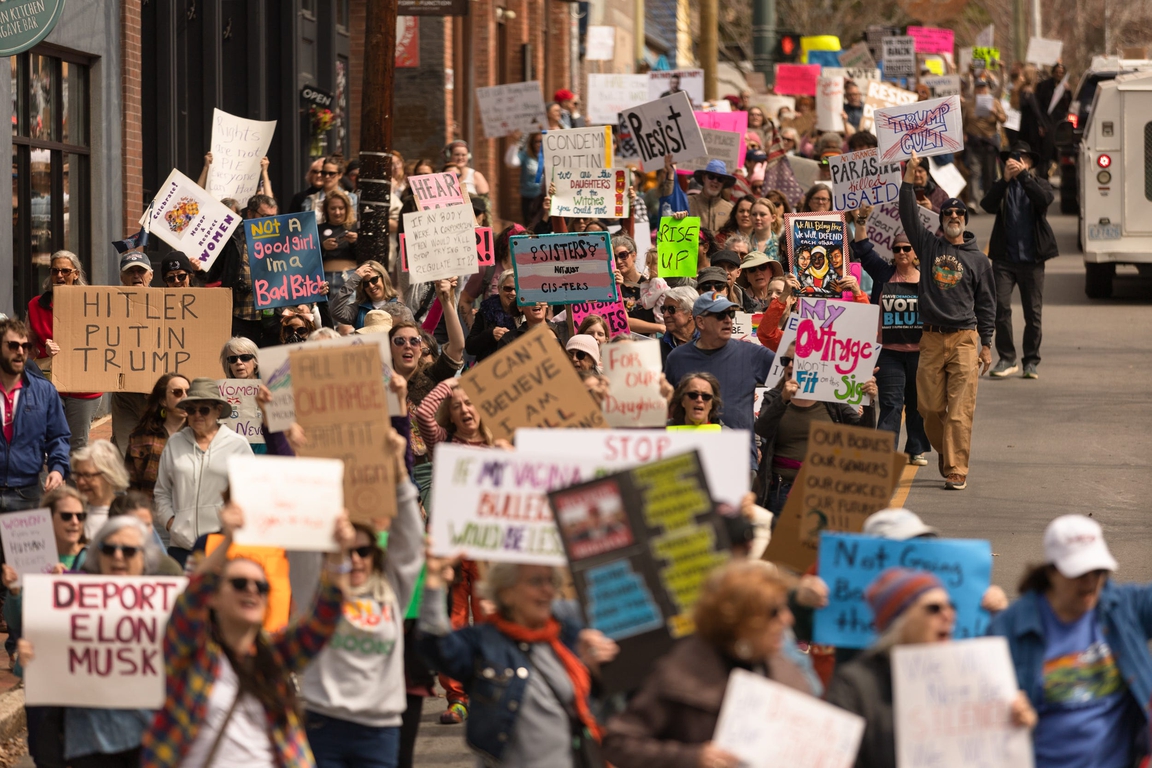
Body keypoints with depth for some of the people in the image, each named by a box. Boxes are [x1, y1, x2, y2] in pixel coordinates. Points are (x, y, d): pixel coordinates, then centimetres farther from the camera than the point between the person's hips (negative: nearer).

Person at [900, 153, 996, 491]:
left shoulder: (978, 259, 9)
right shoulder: (929, 246, 11)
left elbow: (986, 304, 10)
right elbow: (908, 215, 3)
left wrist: (986, 345, 6)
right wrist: (910, 174, -2)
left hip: (964, 339, -2)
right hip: (931, 338, 2)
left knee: (959, 410, -8)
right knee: (930, 408, 3)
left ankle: (957, 470, -7)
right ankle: (945, 453, 27)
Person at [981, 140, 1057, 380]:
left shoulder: (1039, 183, 8)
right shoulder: (1002, 186, 10)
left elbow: (1045, 200, -15)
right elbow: (987, 205, -9)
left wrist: (1023, 175, -18)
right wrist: (1005, 179, -17)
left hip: (1031, 259, 0)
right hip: (1004, 258, 0)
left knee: (1033, 313, 2)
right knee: (1000, 307, -8)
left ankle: (1031, 362, 11)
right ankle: (1007, 359, 1)